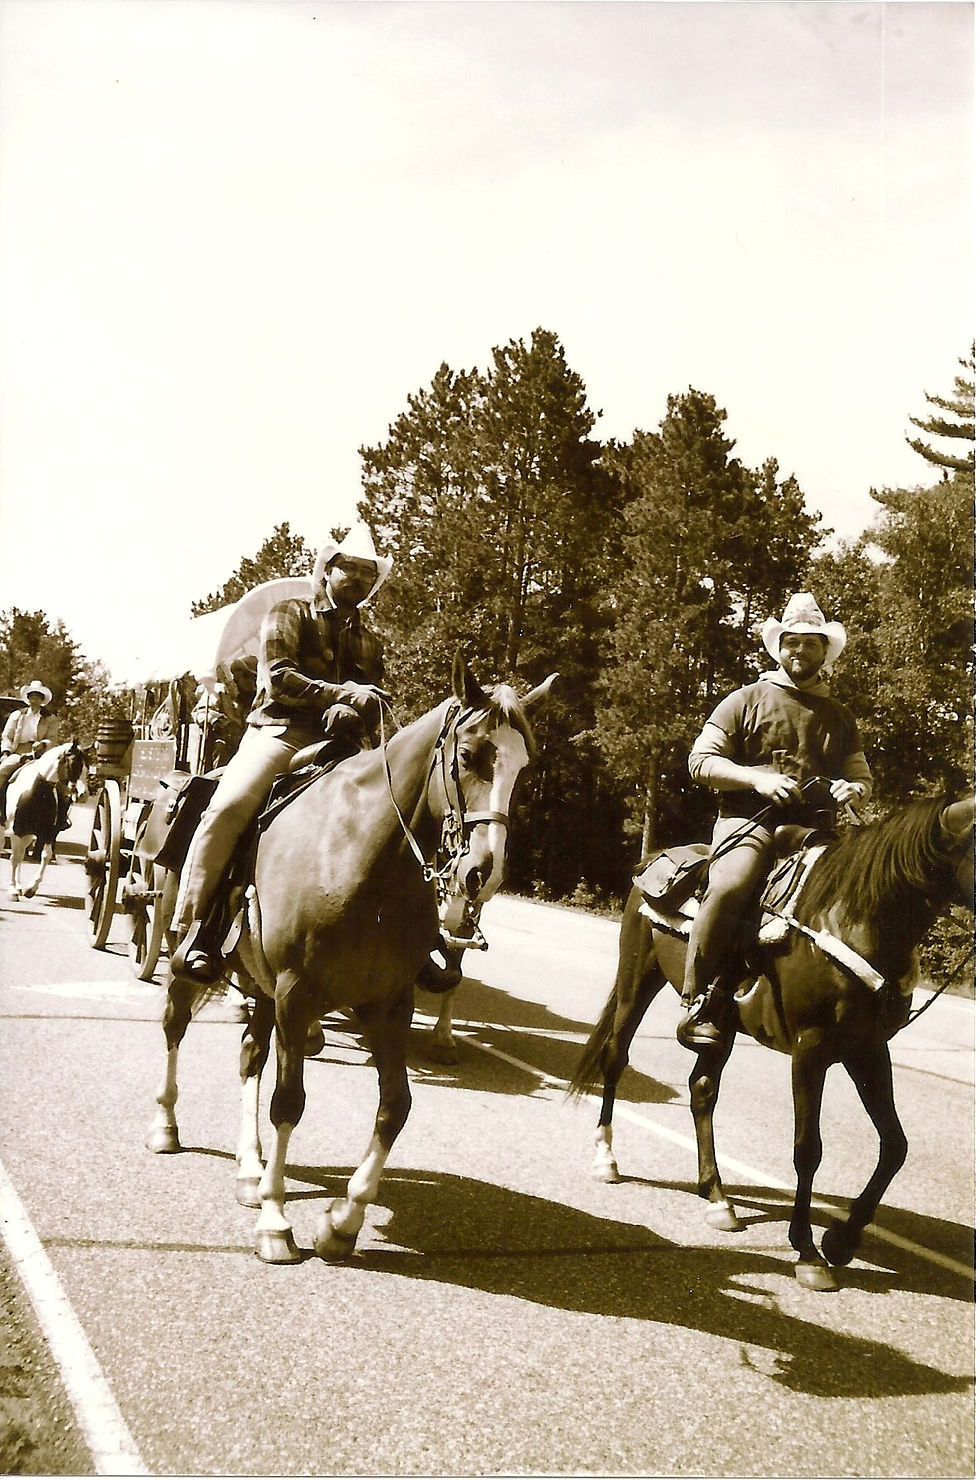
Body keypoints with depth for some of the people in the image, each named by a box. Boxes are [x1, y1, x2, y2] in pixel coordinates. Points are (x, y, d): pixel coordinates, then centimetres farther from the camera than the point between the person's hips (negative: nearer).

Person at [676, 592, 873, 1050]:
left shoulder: (840, 718, 24)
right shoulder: (746, 700, 12)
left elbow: (863, 778, 28)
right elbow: (701, 761, 5)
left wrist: (853, 790, 1)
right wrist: (758, 778, -11)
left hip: (815, 826, 4)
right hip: (750, 818, -4)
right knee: (731, 887, -33)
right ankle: (698, 1002, -23)